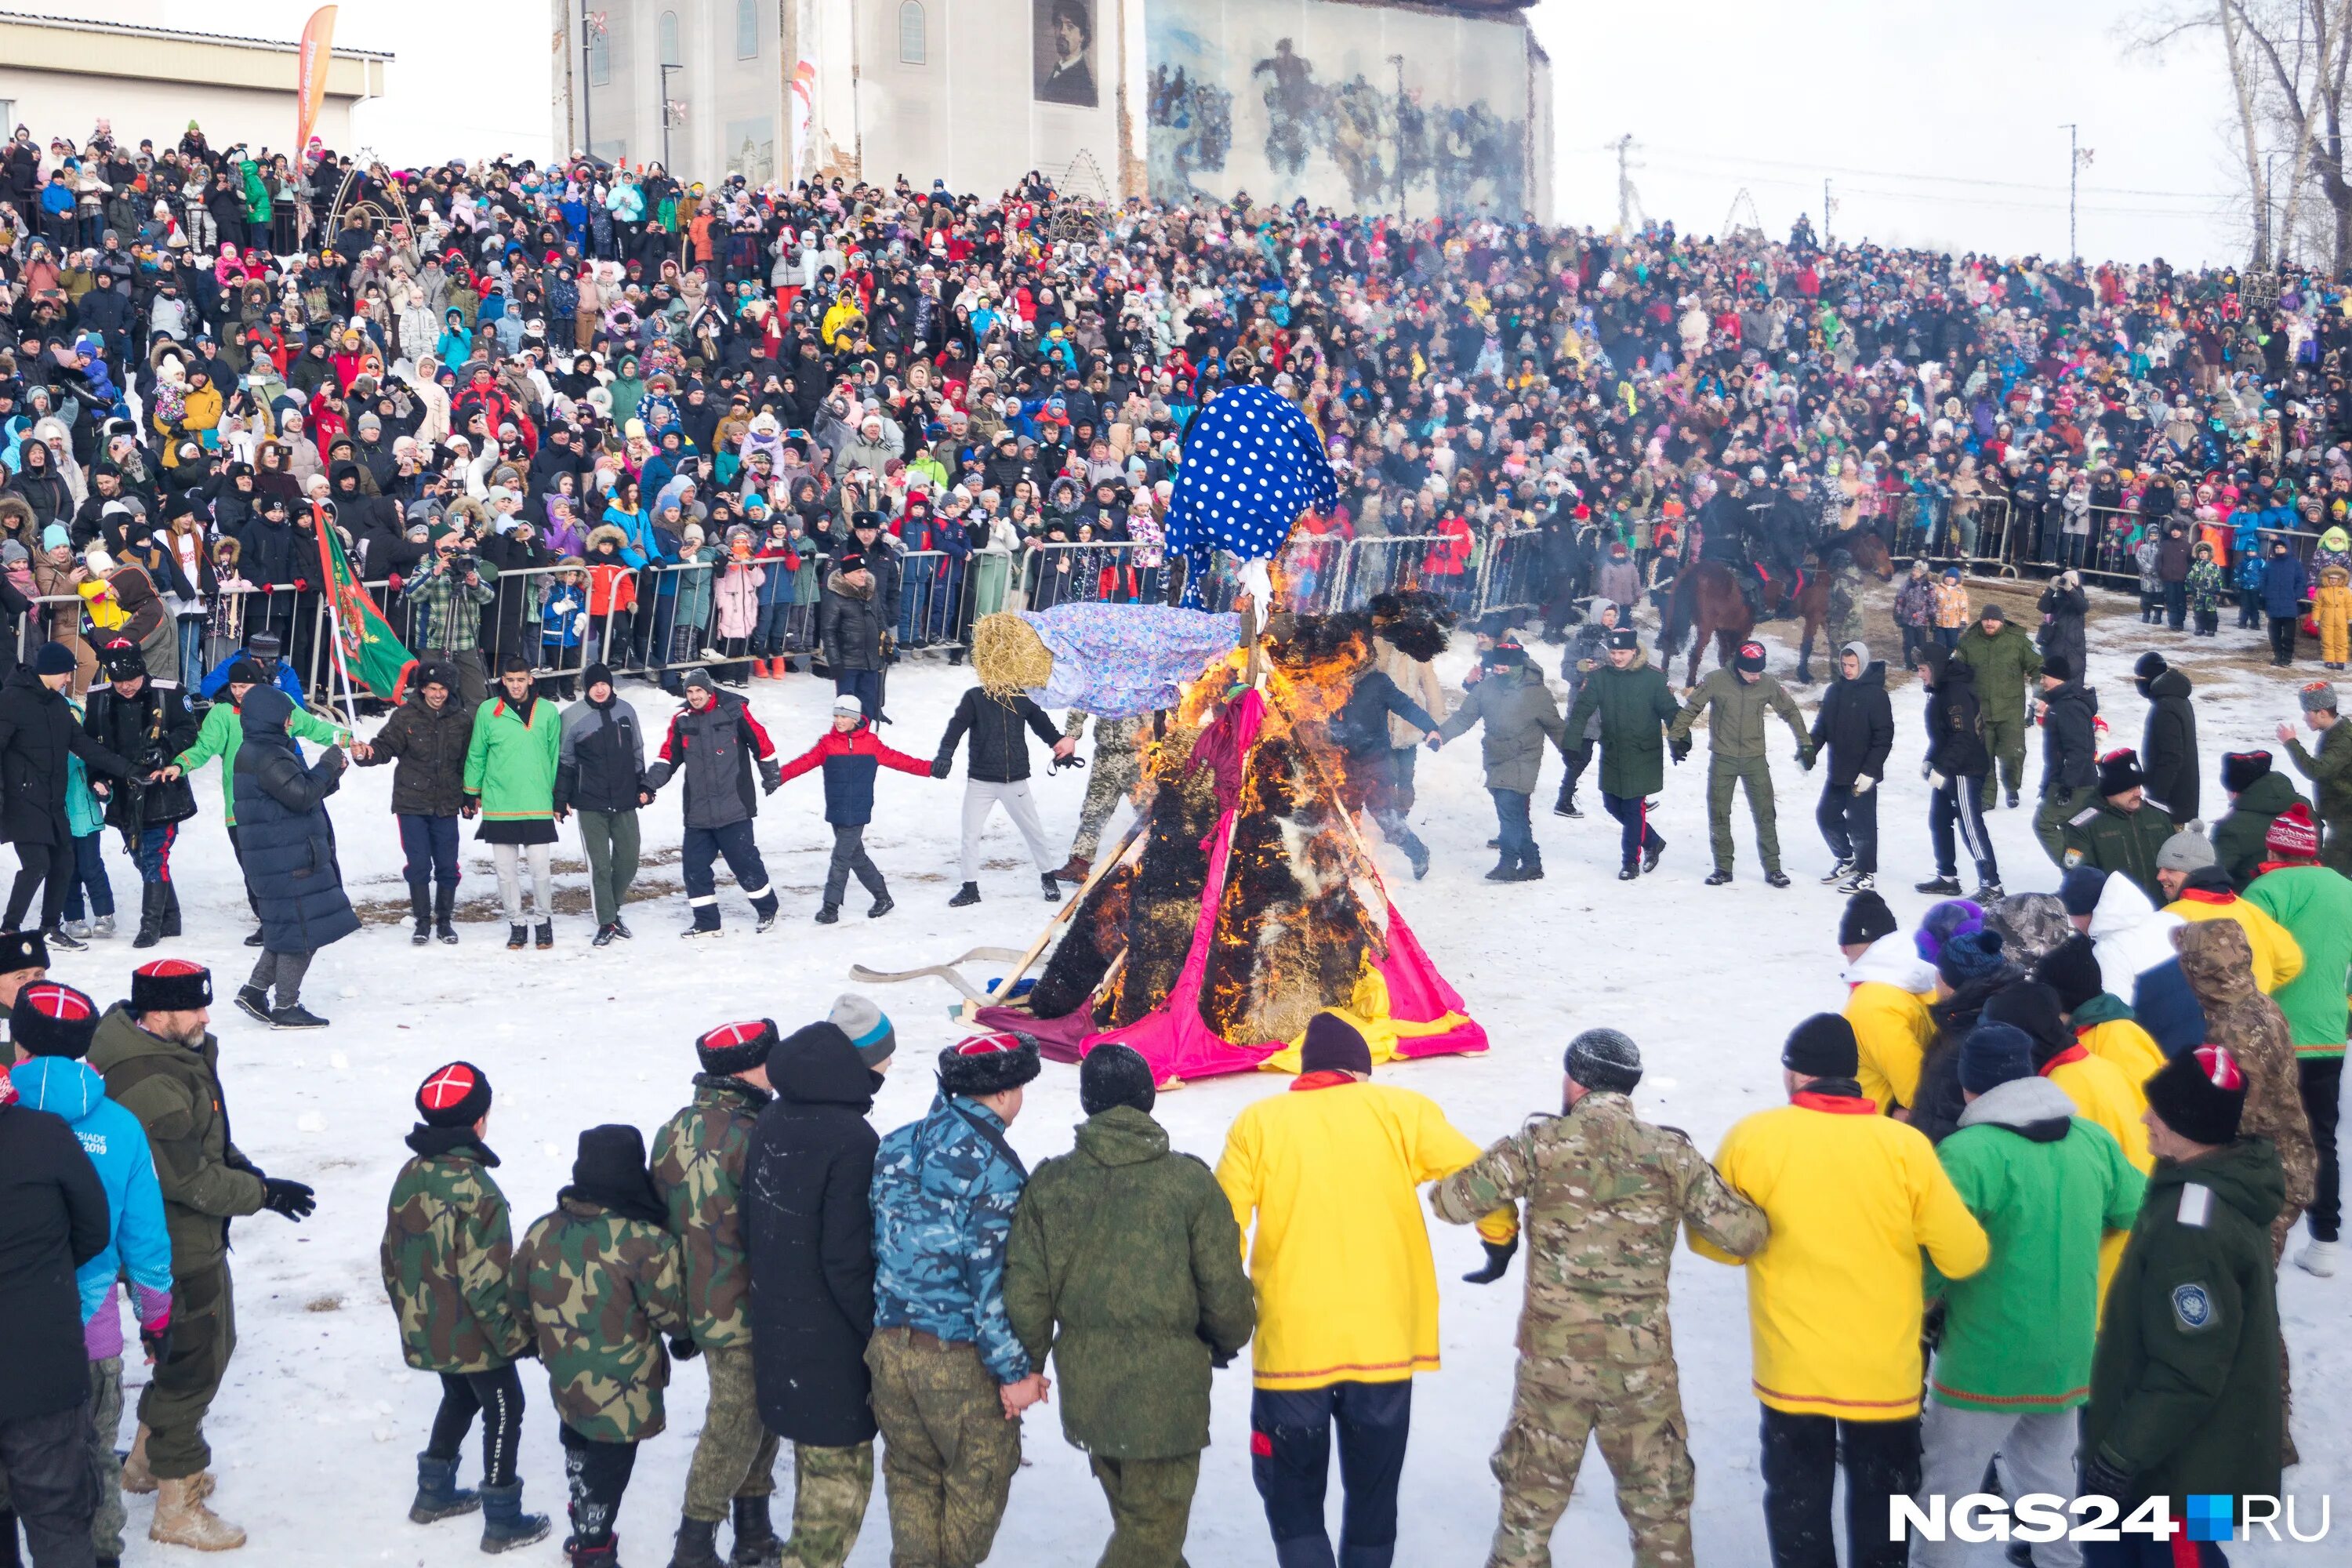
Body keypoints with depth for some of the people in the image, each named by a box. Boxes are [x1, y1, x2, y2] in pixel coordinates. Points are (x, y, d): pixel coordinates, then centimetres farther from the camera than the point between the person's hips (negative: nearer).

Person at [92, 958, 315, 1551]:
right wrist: (263, 1192, -17)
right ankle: (178, 1508, 16)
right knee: (195, 1362, 2)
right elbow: (189, 1180, -26)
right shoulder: (154, 1089, -31)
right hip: (179, 1252, -10)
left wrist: (233, 1161, 3)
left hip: (193, 1239, 10)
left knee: (209, 1345, 25)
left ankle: (147, 1460, 44)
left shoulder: (170, 1053, 2)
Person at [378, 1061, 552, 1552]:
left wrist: (409, 1311, 22)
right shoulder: (474, 1189, -25)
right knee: (503, 1410, 8)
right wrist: (517, 1334, -13)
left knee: (459, 1397, 27)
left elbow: (391, 1257, 9)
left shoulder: (411, 1175, -1)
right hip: (472, 1335, -7)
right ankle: (503, 1521, 14)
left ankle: (435, 1493, 38)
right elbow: (485, 1282, -24)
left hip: (426, 1330, 7)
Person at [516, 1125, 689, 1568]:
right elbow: (671, 1311, -14)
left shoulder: (543, 1230, -5)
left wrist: (535, 1340, 26)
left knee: (580, 1450, 26)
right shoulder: (646, 1243, -24)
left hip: (565, 1377, 6)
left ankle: (585, 1532, 42)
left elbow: (521, 1293, 8)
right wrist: (686, 1339, 8)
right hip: (621, 1390, -6)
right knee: (608, 1468, 8)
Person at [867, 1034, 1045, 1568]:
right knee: (981, 1477, 12)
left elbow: (873, 1245, 12)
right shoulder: (992, 1164, -15)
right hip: (960, 1361, -6)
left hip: (887, 1345, 6)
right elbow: (992, 1274, -18)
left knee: (911, 1474, 18)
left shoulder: (895, 1147, 6)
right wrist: (1014, 1370, -12)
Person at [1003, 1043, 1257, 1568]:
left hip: (1084, 1387, 4)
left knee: (1134, 1519, 23)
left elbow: (1024, 1292, -3)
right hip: (1166, 1385, -4)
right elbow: (1225, 1289, -8)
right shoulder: (1190, 1180, -11)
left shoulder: (1049, 1182, -3)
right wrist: (1229, 1340, 14)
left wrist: (1030, 1364, 13)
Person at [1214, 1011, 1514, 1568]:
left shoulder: (1258, 1122, 1)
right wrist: (1502, 1240, 16)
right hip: (1384, 1343, 1)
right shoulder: (1399, 1110, 1)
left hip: (1291, 1346, -1)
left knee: (1293, 1494, 13)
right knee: (1372, 1495, 17)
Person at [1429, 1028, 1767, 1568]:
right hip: (1644, 1365, 1)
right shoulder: (1672, 1153, -3)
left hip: (1552, 1361, 0)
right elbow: (1743, 1235, -4)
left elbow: (1453, 1202, -8)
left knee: (1530, 1508, 14)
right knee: (1661, 1513, 14)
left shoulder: (1540, 1143, -7)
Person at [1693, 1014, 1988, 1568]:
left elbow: (1710, 1240, 2)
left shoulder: (1753, 1136, -9)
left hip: (1792, 1371, 0)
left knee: (1797, 1504, 15)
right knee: (1880, 1505, 17)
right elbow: (1965, 1254, -6)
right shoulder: (1904, 1144, -11)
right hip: (1885, 1372, 0)